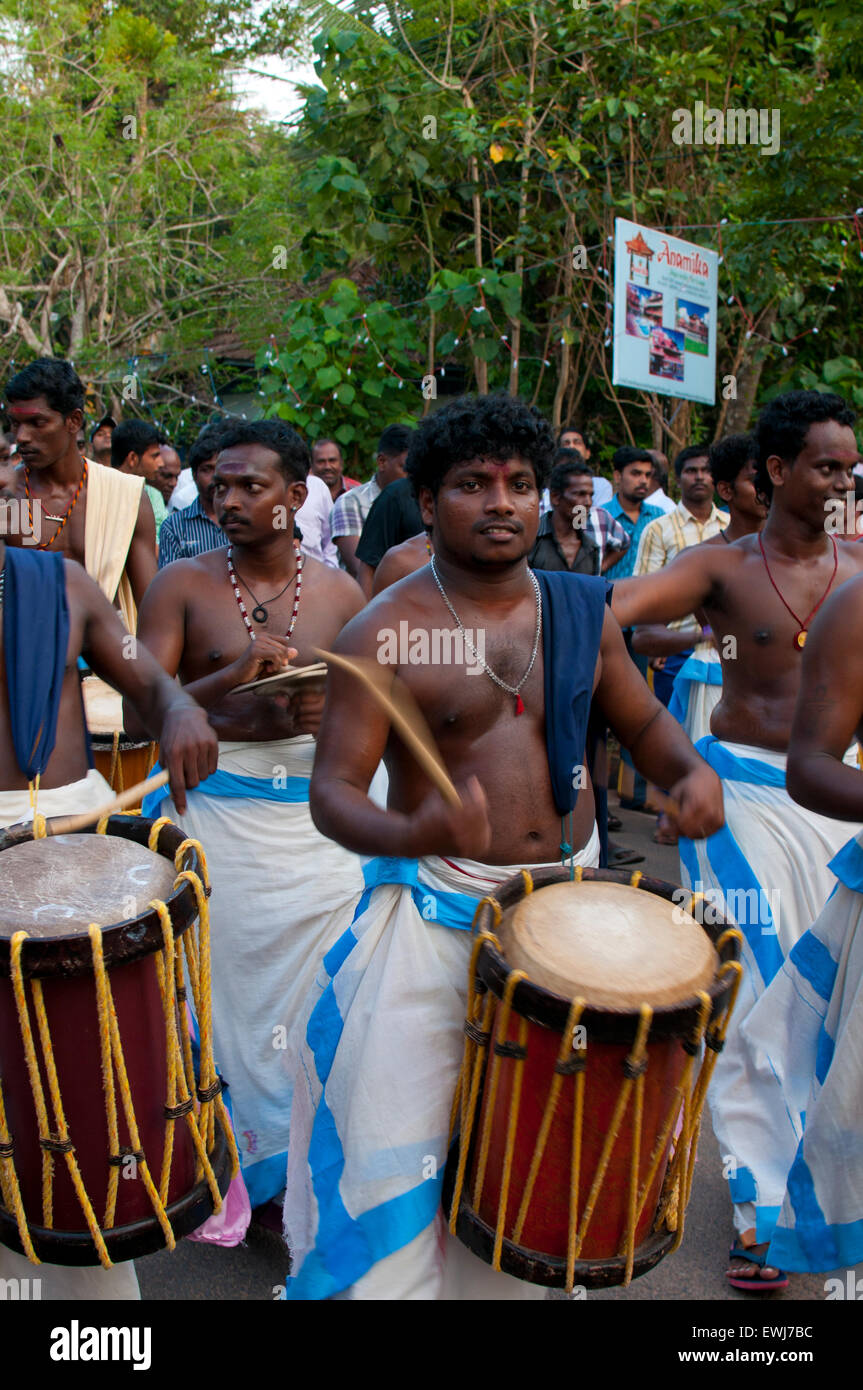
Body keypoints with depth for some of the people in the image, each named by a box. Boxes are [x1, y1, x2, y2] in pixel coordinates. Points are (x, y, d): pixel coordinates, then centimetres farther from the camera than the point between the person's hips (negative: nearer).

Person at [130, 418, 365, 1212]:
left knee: (313, 994, 5)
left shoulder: (340, 594, 4)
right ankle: (235, 1163, 28)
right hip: (217, 816, -1)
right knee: (225, 990, 6)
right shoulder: (183, 584, -1)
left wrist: (329, 713, -14)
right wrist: (234, 677, -21)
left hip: (316, 820, 2)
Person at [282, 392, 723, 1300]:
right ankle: (393, 1280, 29)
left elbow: (642, 720, 13)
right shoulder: (383, 633, -12)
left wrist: (690, 770, -9)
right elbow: (332, 790, -16)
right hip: (438, 909, -4)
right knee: (400, 1141, 2)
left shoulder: (582, 612, 1)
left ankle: (509, 1280, 45)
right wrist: (413, 834, -36)